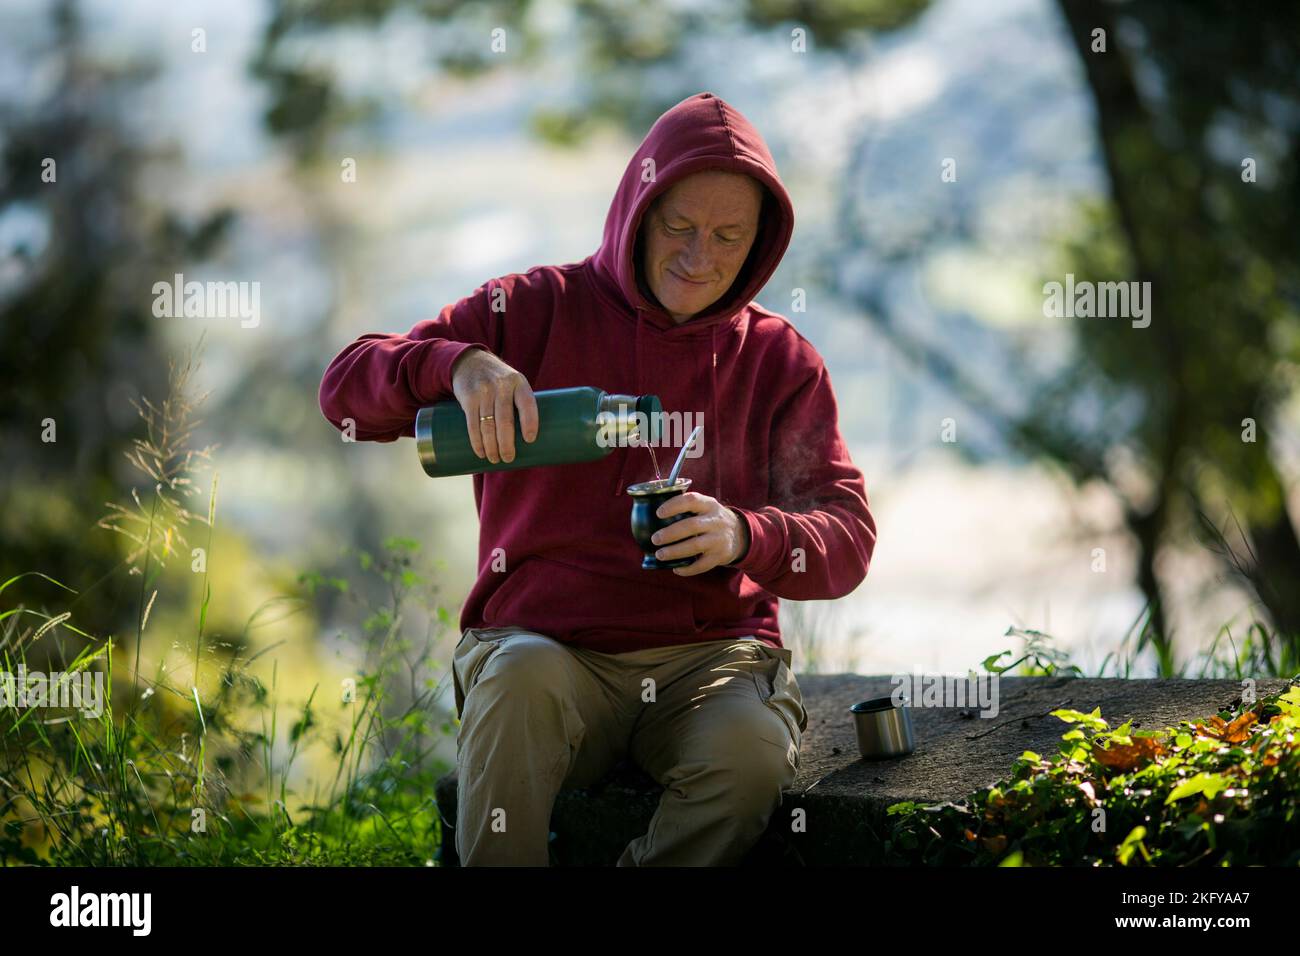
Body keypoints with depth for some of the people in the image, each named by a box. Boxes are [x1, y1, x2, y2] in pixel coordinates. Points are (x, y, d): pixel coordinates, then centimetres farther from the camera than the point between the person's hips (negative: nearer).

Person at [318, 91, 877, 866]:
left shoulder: (779, 359, 11)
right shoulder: (536, 309, 7)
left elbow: (849, 538, 2)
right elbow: (348, 388, 0)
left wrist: (746, 537, -21)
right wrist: (458, 363, -22)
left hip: (711, 650, 1)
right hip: (547, 645, -1)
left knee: (752, 753, -33)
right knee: (520, 676, -37)